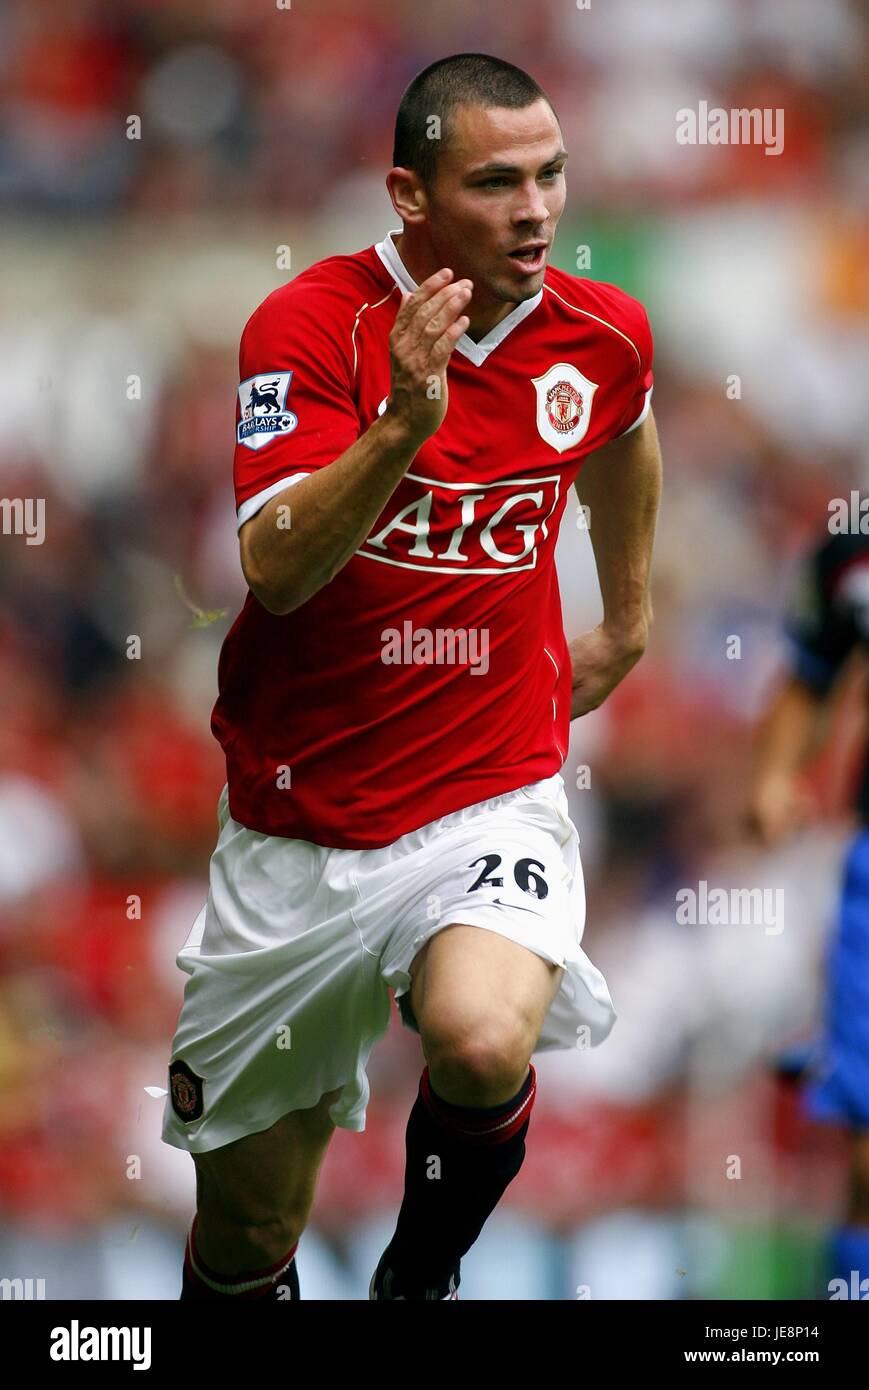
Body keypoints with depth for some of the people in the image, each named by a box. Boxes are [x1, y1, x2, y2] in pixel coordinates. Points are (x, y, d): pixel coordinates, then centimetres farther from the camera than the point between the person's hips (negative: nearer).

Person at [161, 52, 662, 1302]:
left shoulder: (602, 337, -3)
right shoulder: (312, 324, -14)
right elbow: (276, 569, -26)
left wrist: (627, 615, 35)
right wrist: (403, 425, -40)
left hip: (489, 801, 0)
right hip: (299, 822, 0)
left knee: (484, 1044, -33)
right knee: (246, 1237, 9)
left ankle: (424, 1270, -3)